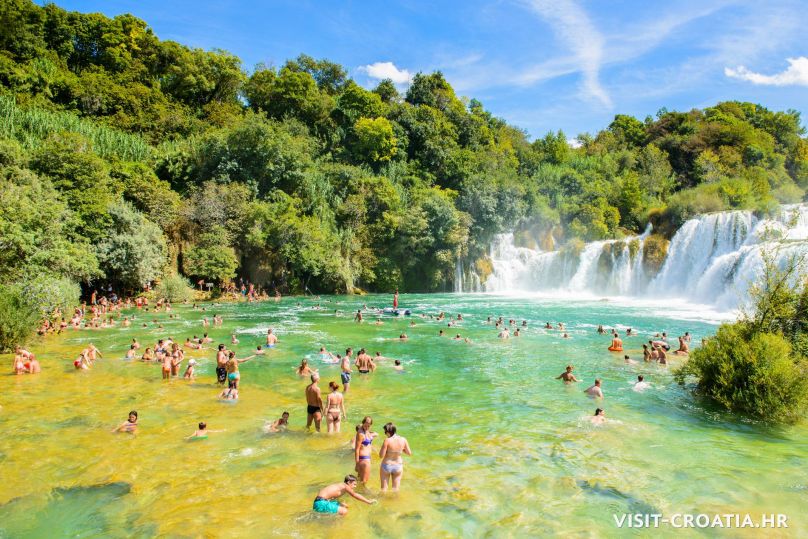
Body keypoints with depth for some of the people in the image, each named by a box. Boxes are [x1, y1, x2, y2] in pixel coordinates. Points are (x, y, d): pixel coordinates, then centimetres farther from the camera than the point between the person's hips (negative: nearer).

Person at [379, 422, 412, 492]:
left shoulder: (387, 441, -23)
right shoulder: (403, 440, -11)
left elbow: (381, 456, -20)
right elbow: (409, 453, 1)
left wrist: (383, 447, -4)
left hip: (386, 466, -3)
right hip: (398, 466, 3)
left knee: (384, 488, 15)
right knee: (395, 489, 18)